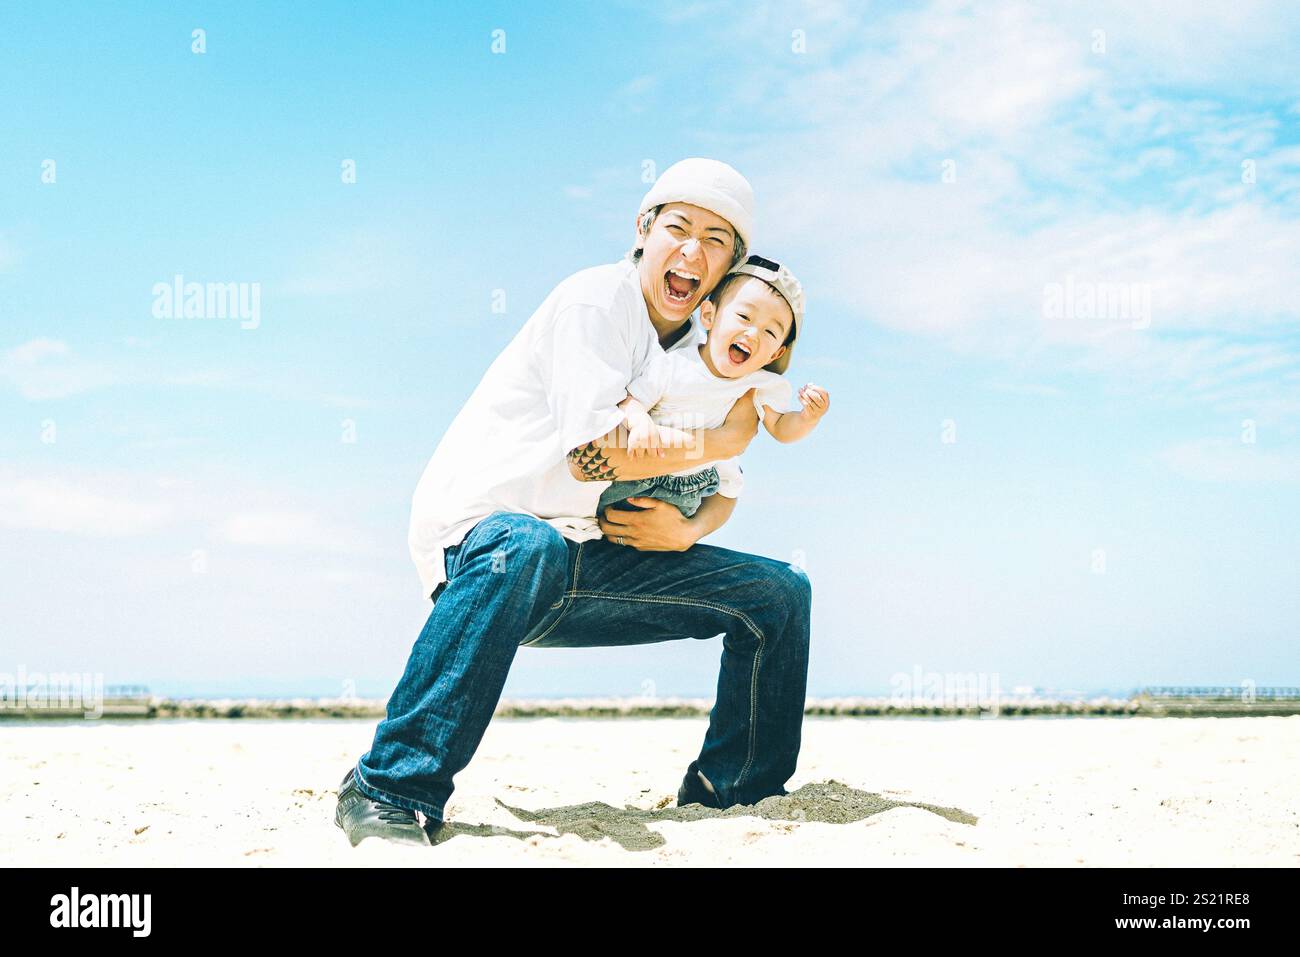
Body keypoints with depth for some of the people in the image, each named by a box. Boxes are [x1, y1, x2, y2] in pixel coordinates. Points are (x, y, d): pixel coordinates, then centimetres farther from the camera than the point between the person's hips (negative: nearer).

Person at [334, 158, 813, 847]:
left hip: (586, 564, 8)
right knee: (527, 549, -44)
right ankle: (392, 789, -36)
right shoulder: (596, 299, -11)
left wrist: (686, 529, -6)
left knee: (779, 592, 2)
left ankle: (730, 792, 15)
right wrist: (723, 439, -9)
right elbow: (596, 452, -22)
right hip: (477, 539, -7)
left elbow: (722, 492, 18)